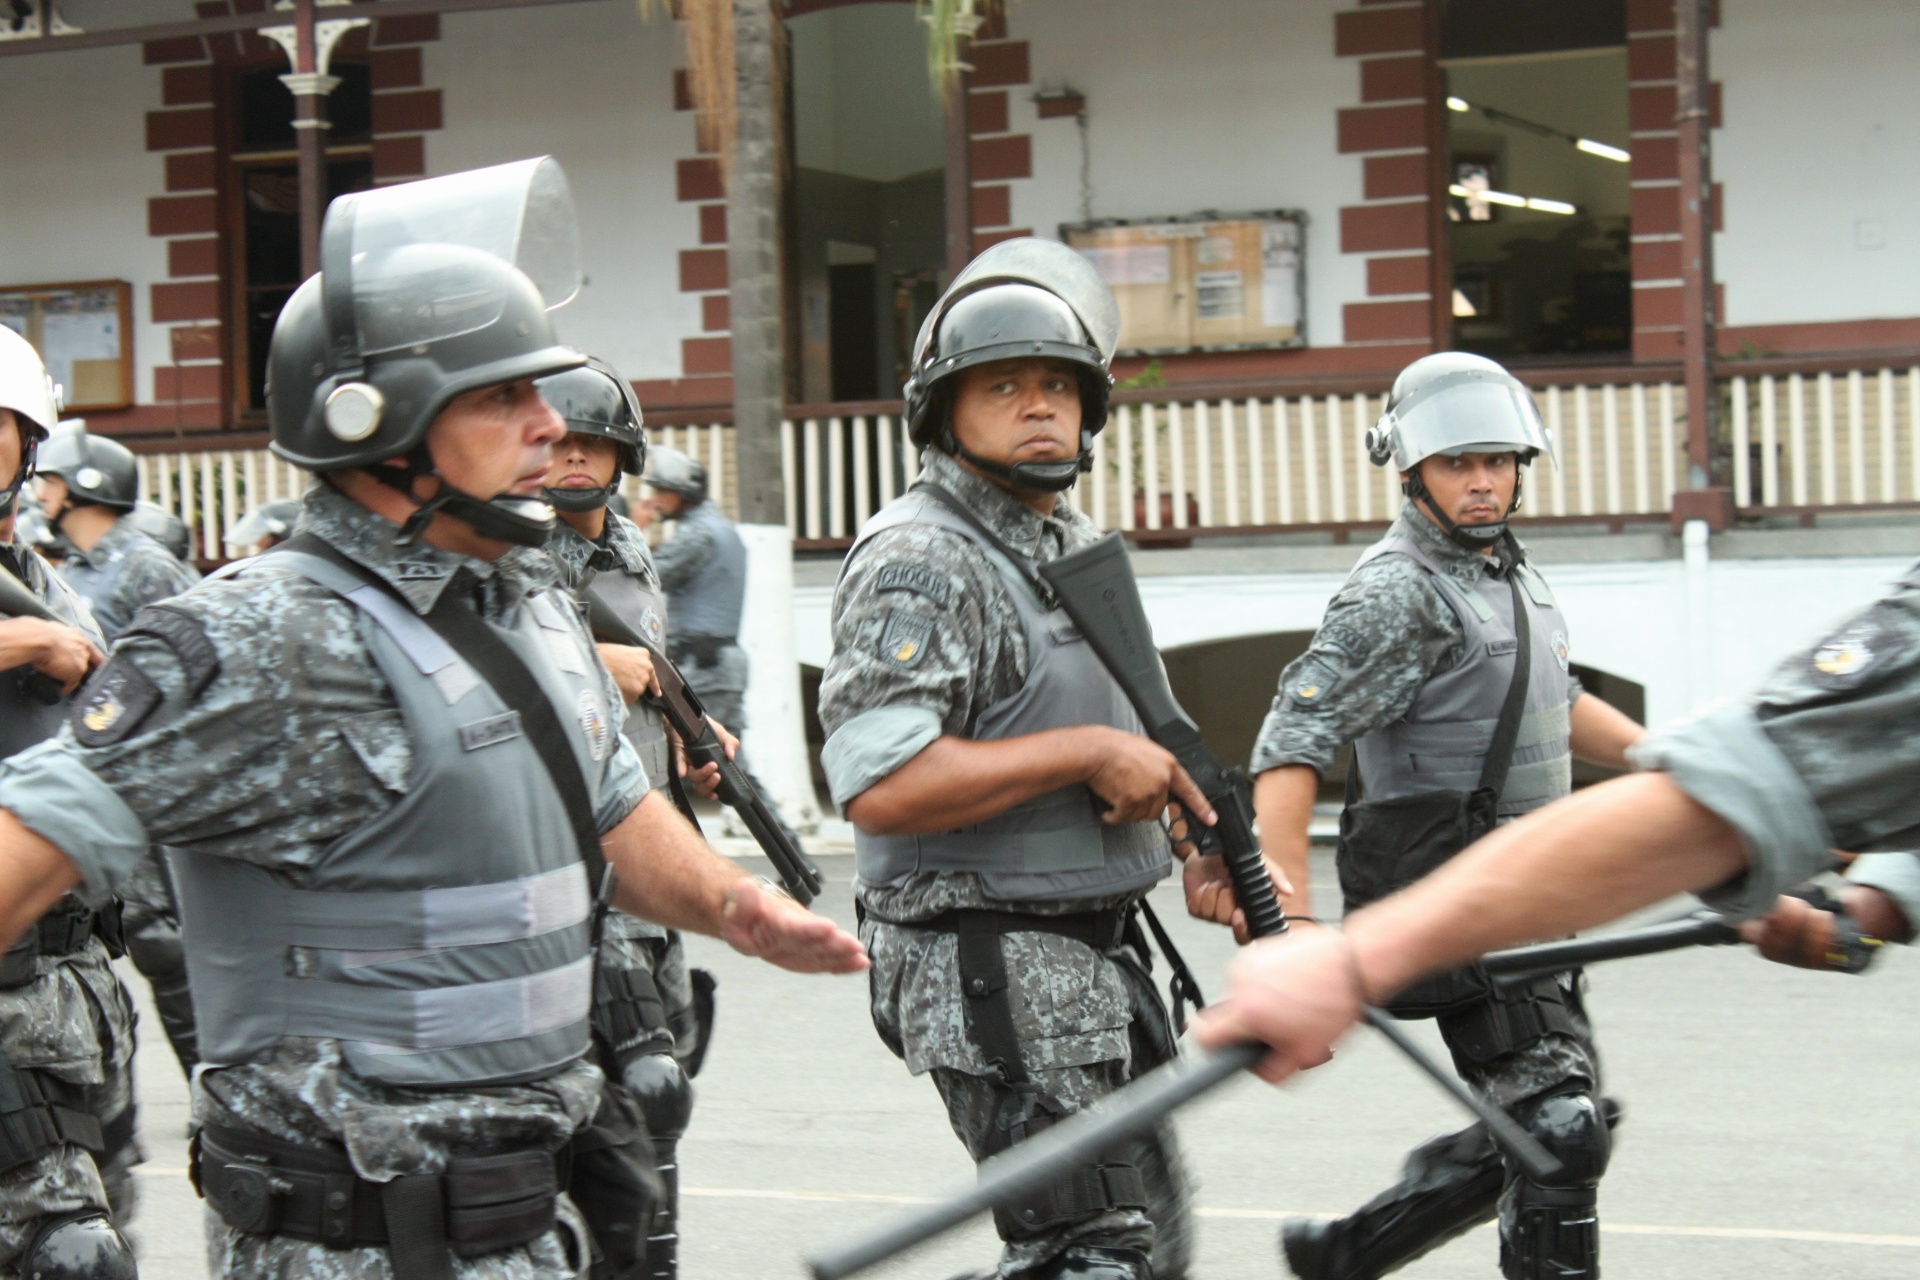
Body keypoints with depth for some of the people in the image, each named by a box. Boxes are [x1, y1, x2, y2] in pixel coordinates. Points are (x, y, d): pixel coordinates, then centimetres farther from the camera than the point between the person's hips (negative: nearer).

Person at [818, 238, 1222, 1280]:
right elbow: (879, 786, -27)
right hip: (993, 969, -10)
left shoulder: (1076, 542, 15)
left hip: (1097, 950, 10)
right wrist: (1086, 754, -22)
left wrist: (1161, 779, 9)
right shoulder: (919, 561, -16)